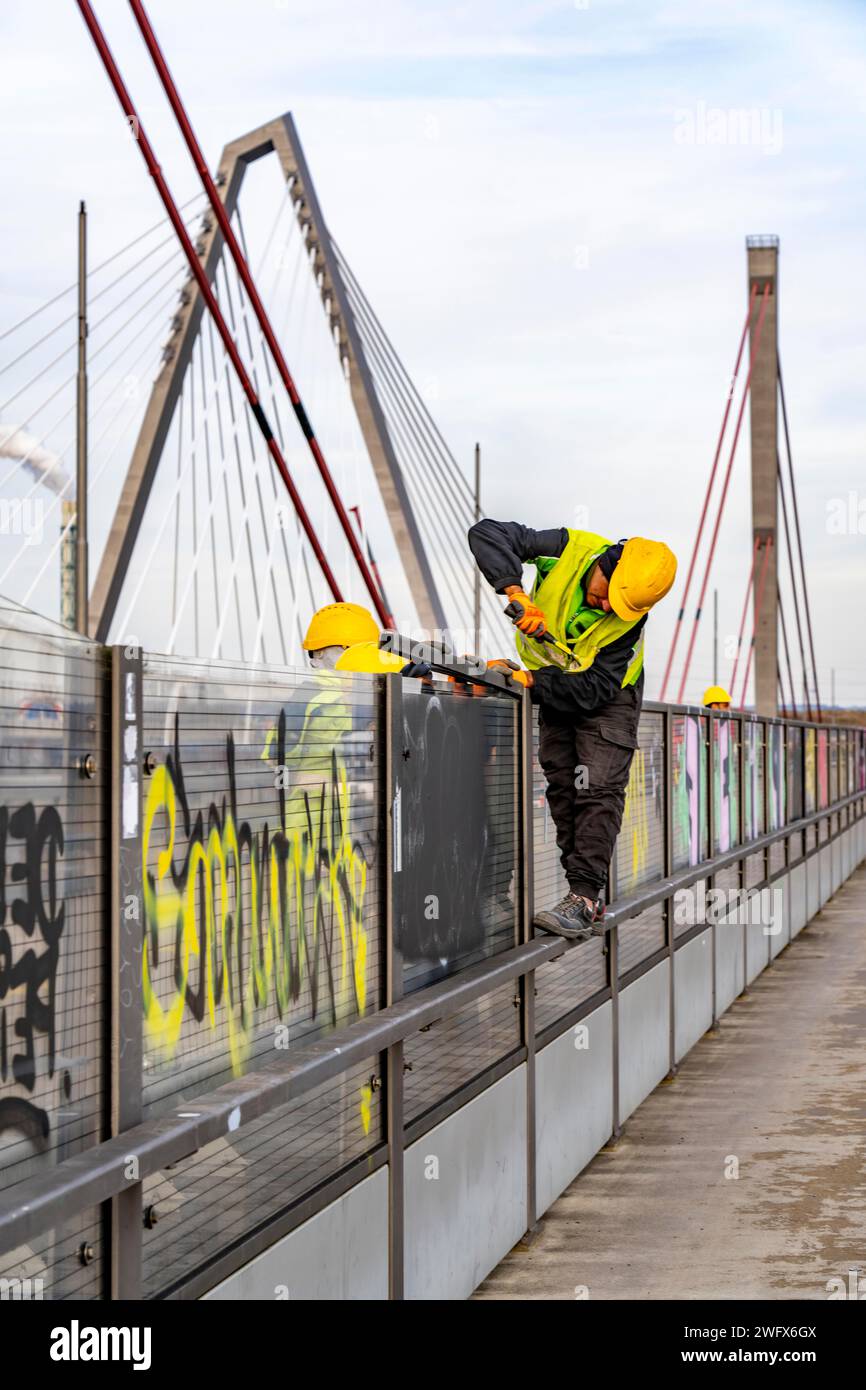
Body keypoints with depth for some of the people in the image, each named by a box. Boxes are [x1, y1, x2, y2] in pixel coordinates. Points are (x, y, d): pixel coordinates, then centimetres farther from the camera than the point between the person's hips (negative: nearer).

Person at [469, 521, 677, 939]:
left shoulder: (630, 616, -31)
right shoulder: (571, 550, -27)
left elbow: (593, 689, -31)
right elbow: (487, 533, -30)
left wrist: (530, 681, -38)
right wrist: (515, 591, -43)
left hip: (606, 699, -4)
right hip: (552, 690, 4)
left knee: (598, 791, -16)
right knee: (562, 790, 4)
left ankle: (584, 901, -20)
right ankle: (584, 895, 8)